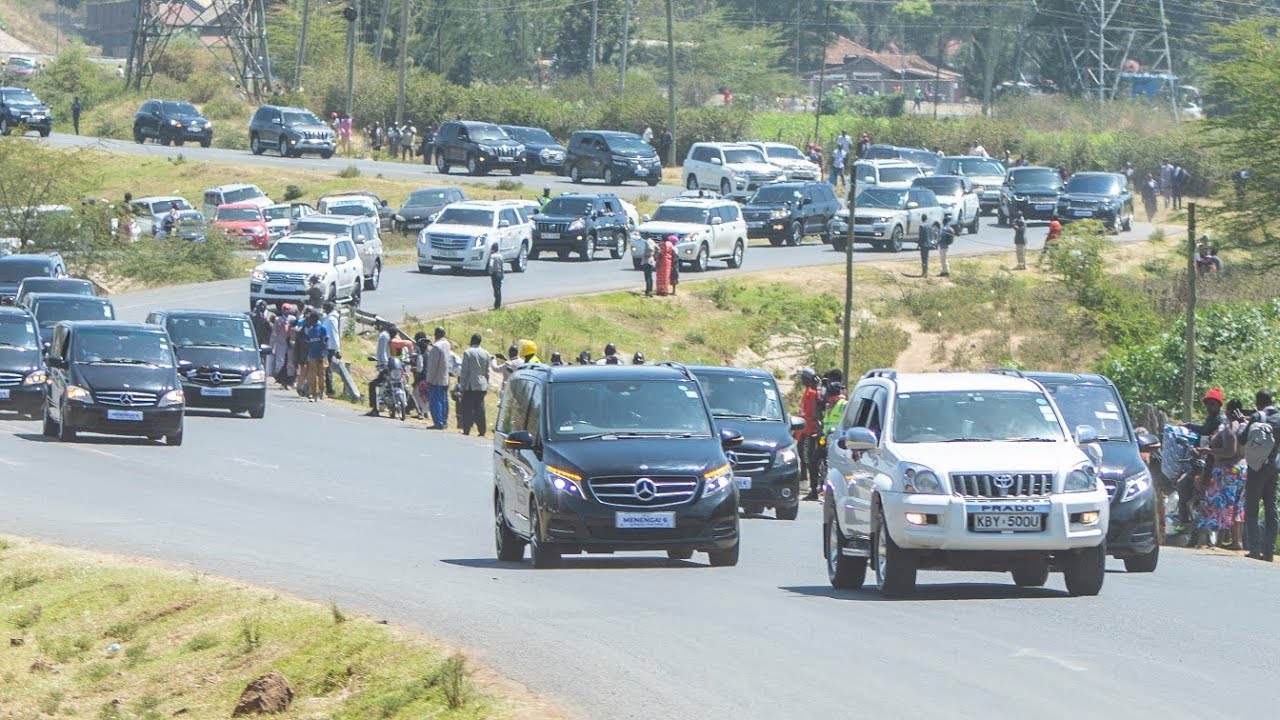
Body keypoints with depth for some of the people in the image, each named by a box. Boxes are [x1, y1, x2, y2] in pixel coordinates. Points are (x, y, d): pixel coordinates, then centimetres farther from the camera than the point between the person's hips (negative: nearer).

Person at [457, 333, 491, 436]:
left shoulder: (467, 352, -7)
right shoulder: (486, 353, 6)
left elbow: (464, 371, -7)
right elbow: (487, 372, 10)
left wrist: (462, 386, -2)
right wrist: (486, 384, 18)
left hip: (470, 385, -4)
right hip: (482, 386, 4)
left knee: (467, 409, 0)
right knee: (480, 408, 6)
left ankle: (466, 430, -2)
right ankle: (482, 431, 3)